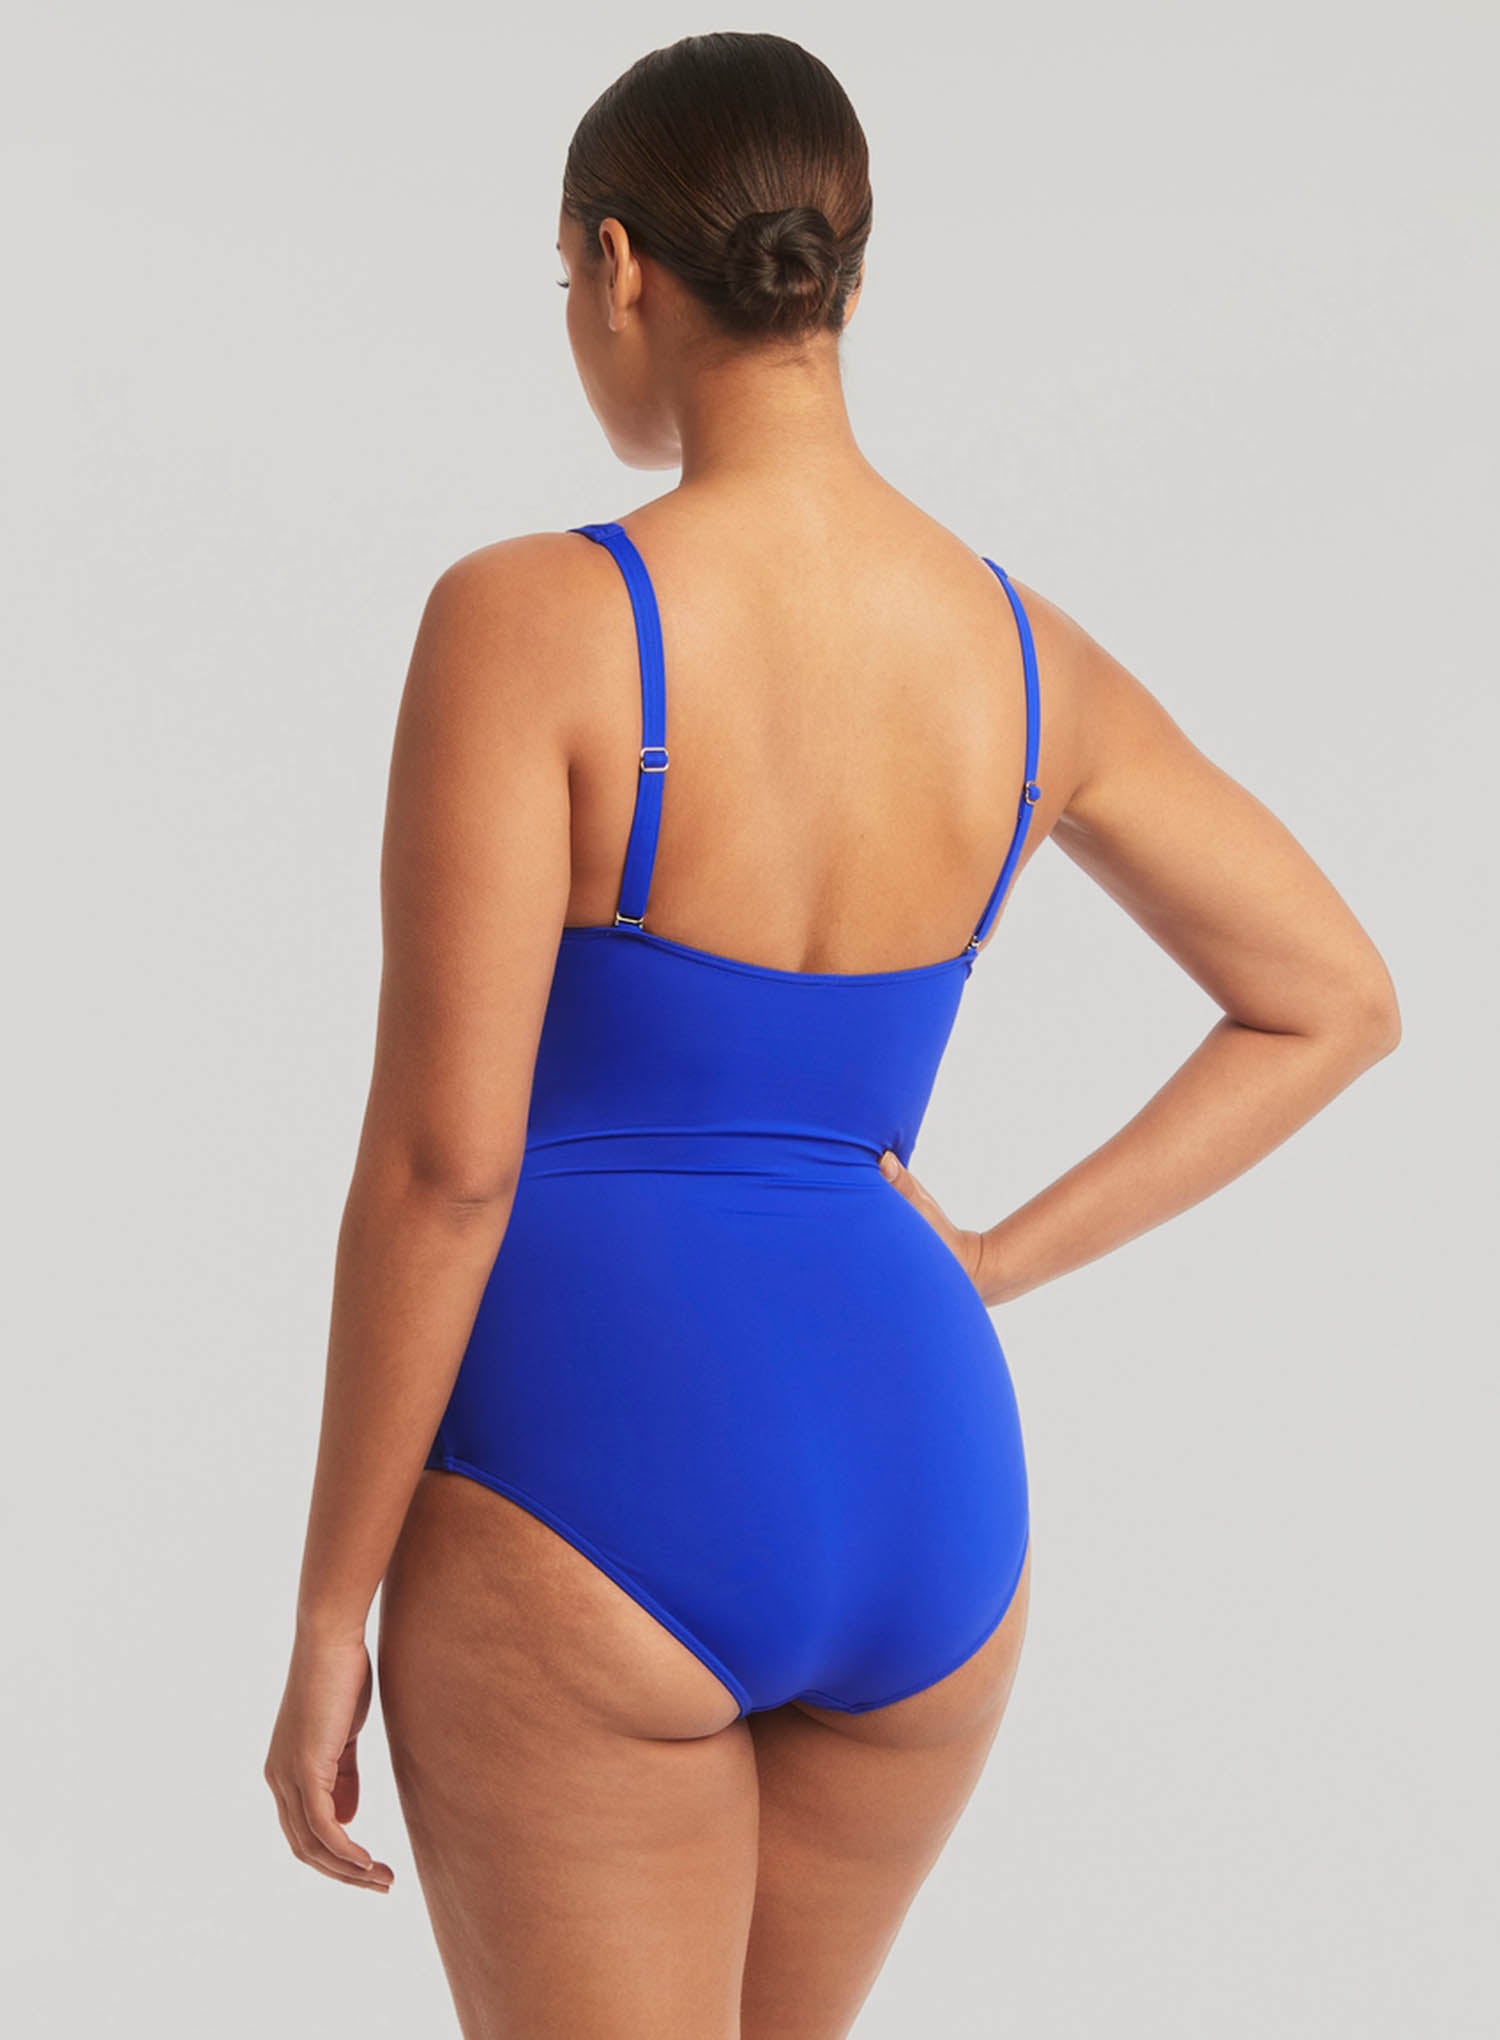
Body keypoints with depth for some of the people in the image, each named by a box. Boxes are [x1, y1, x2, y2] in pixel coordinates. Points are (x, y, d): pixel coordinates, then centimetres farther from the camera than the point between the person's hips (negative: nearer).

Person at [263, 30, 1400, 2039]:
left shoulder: (529, 618, -14)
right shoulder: (1029, 653, 4)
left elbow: (440, 1159, -16)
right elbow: (1338, 1002, 13)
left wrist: (330, 1613, -6)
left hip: (589, 1507, -6)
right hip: (919, 1496, 6)